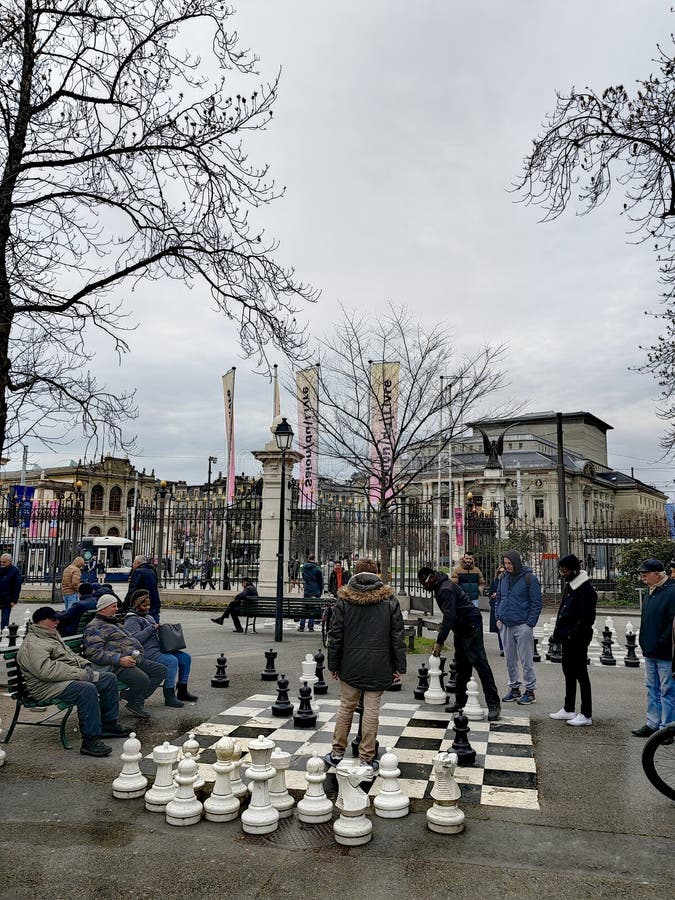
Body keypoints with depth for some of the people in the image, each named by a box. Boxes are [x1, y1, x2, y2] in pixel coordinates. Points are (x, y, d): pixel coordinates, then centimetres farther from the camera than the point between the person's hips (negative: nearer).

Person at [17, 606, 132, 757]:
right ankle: (90, 741, -31)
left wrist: (85, 665, 6)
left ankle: (109, 724, 12)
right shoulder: (32, 645, -15)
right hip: (48, 687, -11)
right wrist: (82, 674, -27)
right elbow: (47, 671, -28)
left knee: (109, 678, 5)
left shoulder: (52, 635, 19)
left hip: (71, 676, 11)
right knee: (87, 689, -36)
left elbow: (70, 654, 28)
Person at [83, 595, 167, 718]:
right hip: (117, 666, -10)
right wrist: (119, 660, -26)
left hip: (134, 660, 10)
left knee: (161, 670, 3)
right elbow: (95, 653, -20)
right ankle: (133, 704, -2)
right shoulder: (94, 627, -6)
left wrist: (138, 654, 15)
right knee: (142, 679, -31)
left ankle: (139, 698, 0)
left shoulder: (112, 623, 26)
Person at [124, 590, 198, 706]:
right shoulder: (132, 620, -5)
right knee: (172, 661, -30)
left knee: (186, 657, -2)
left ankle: (182, 691, 7)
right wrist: (152, 628, -19)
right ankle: (169, 696, -25)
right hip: (147, 654, -9)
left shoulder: (149, 617, 24)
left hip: (159, 649, 9)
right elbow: (135, 639, -22)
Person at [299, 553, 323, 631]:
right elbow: (321, 581, -2)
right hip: (315, 592, -3)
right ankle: (310, 627, 4)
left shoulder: (304, 567, 3)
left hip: (306, 591, 3)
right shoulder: (317, 568, -8)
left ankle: (301, 626, 7)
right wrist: (321, 591, 6)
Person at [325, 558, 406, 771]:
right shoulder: (389, 599, -1)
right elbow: (398, 635, -1)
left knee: (346, 708, 13)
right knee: (371, 710, 5)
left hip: (350, 665, 1)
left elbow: (335, 634, -1)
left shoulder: (343, 599, -2)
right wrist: (399, 666, 5)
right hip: (378, 666, 0)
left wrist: (333, 664, 7)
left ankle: (337, 753, 22)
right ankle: (366, 759, 11)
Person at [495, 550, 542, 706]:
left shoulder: (529, 578, -7)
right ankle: (514, 688, 22)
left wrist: (530, 623, -11)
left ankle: (530, 691, 9)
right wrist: (498, 617, 9)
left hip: (522, 625, -6)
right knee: (510, 659, 12)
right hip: (506, 625, 6)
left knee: (526, 659, -1)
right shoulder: (504, 578, 10)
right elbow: (499, 598, 20)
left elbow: (536, 603, -7)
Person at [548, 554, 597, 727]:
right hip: (567, 637, 10)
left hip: (578, 639, -10)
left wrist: (575, 634, -19)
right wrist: (558, 632, 13)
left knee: (580, 674, -2)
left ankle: (586, 715, 6)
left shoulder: (586, 589, -17)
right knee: (568, 672, 16)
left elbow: (586, 618, -21)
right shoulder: (569, 585, 12)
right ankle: (568, 710, 28)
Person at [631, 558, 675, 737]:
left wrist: (660, 645, -17)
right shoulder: (651, 593, 13)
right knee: (652, 689, 16)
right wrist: (645, 644, 15)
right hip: (650, 652, 9)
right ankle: (653, 724, 26)